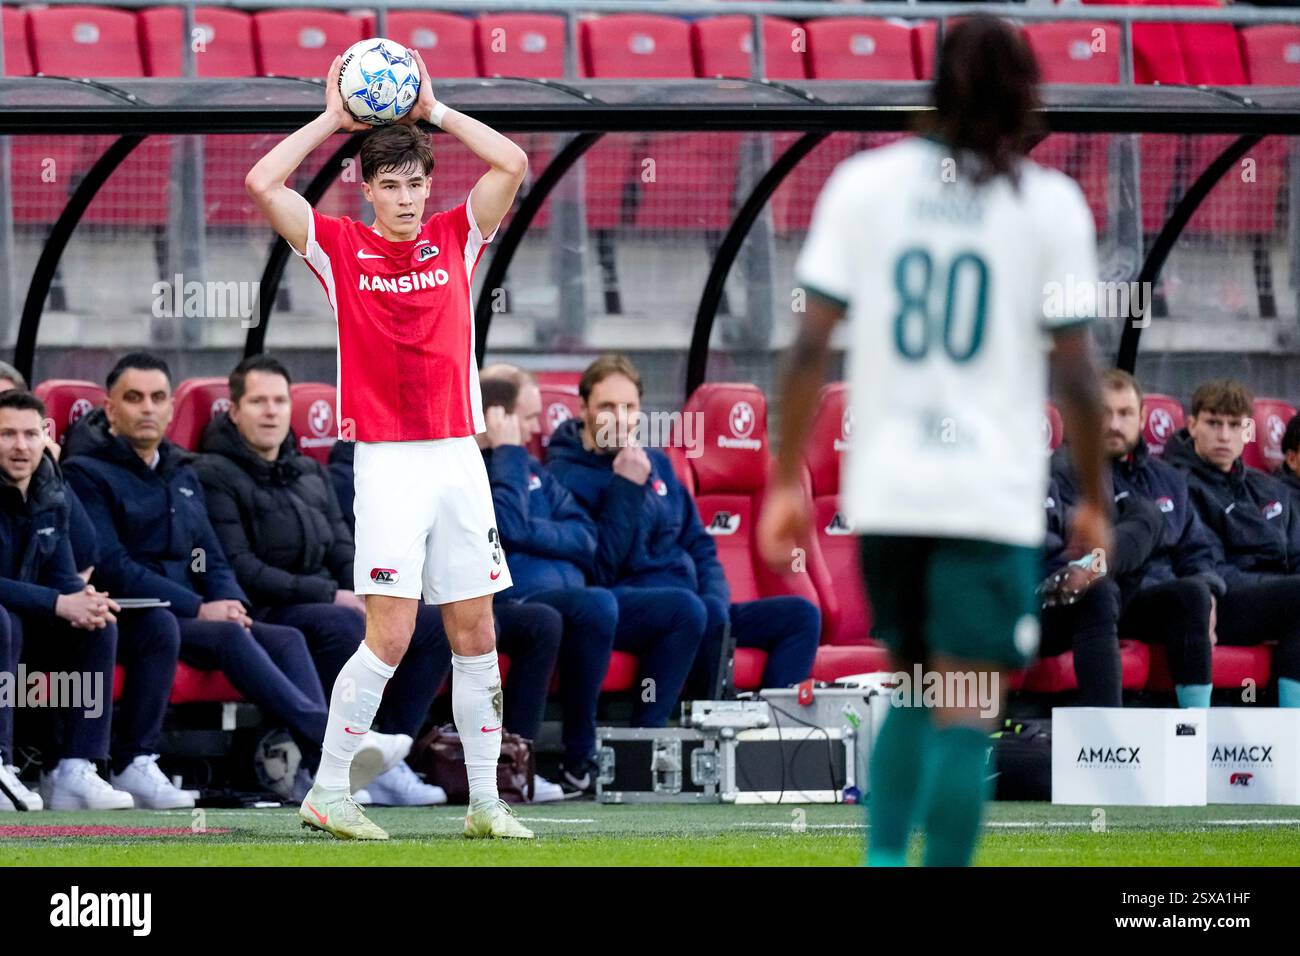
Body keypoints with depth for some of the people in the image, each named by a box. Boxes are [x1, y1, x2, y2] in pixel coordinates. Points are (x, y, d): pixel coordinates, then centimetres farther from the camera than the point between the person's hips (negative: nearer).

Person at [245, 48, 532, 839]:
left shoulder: (457, 238, 10)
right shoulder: (339, 247, 2)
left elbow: (514, 164, 3)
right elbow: (263, 184, -7)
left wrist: (433, 109, 3)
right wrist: (333, 118, 0)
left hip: (459, 456, 4)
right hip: (387, 464, -4)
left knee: (476, 633, 4)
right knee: (390, 636, -10)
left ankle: (486, 803, 11)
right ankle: (328, 795, -1)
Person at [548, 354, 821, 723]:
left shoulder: (656, 464, 19)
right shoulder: (565, 475, -4)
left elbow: (700, 546, 22)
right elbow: (599, 570, -15)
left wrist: (717, 602, 2)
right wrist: (627, 488, -16)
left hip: (690, 610, 8)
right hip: (618, 607, -8)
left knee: (802, 615, -6)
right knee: (687, 607, -40)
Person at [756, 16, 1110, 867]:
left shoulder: (862, 184, 3)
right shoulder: (1051, 203, -2)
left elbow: (810, 347, 0)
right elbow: (1077, 376, -3)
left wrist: (788, 480, 7)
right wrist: (1094, 497, 8)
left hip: (885, 492, 3)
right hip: (994, 499, -3)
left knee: (913, 693, 20)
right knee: (963, 715, -1)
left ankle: (882, 863, 8)